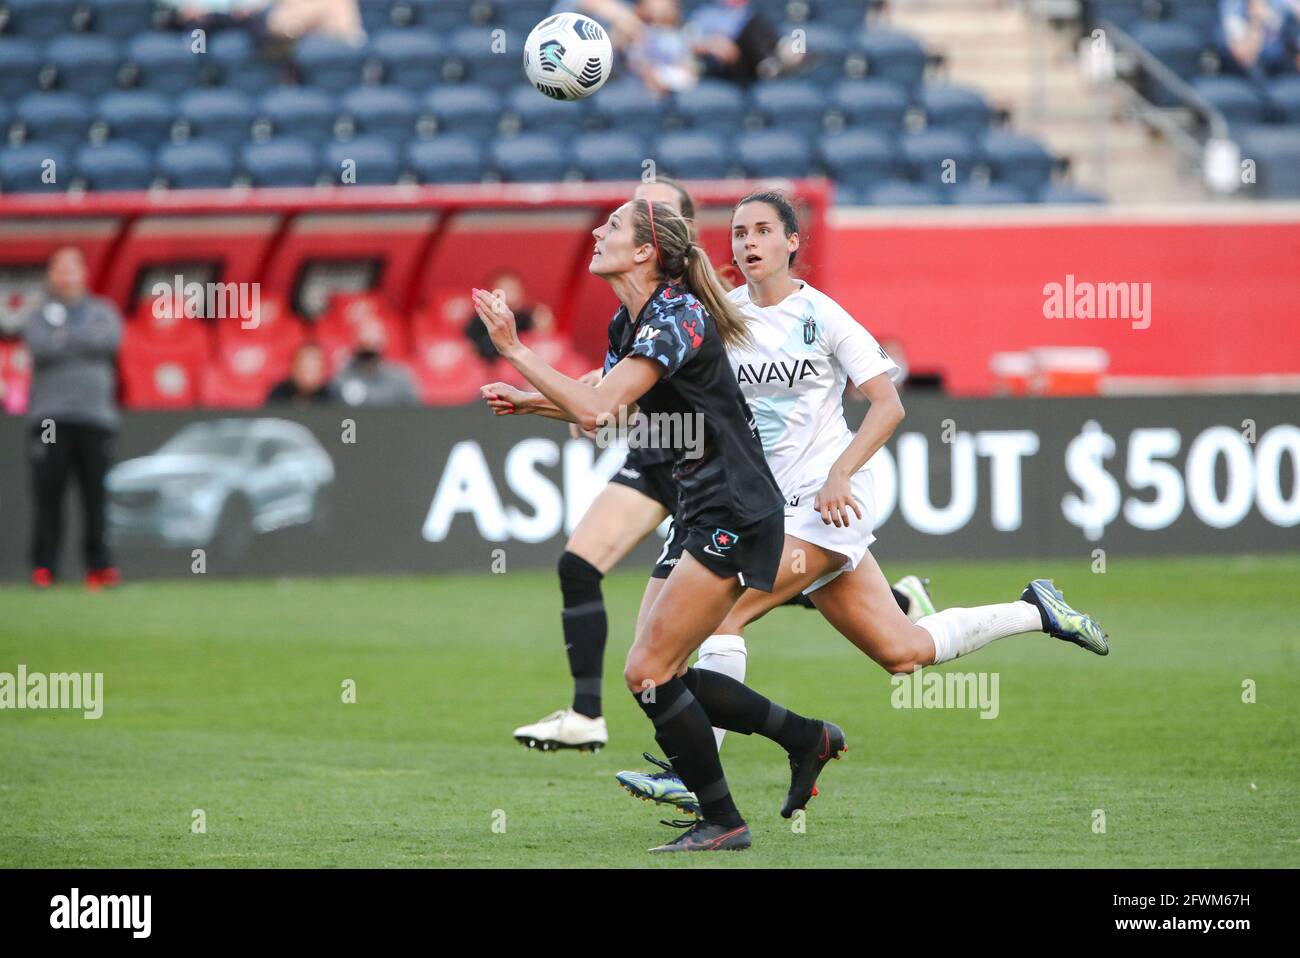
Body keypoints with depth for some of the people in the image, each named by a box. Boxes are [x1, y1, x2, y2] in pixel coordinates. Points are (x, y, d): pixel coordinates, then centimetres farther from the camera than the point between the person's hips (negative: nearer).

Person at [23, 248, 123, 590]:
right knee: (48, 494, -7)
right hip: (49, 417, -1)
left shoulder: (102, 312, 16)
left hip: (96, 417, 1)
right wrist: (86, 341, -6)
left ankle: (98, 565, 0)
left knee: (96, 494, -3)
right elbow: (40, 347, -9)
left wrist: (65, 337, -5)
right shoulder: (39, 315, 12)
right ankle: (43, 569, -6)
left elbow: (111, 340, -5)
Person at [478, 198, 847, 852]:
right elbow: (604, 411, 24)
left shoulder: (677, 318, -19)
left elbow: (597, 407, -27)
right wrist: (528, 401, 11)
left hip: (734, 518, -10)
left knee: (648, 673, -9)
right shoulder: (628, 323, 9)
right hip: (701, 517, 10)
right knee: (658, 676, 9)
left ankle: (721, 822, 2)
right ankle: (806, 737, 21)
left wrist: (515, 350, -23)